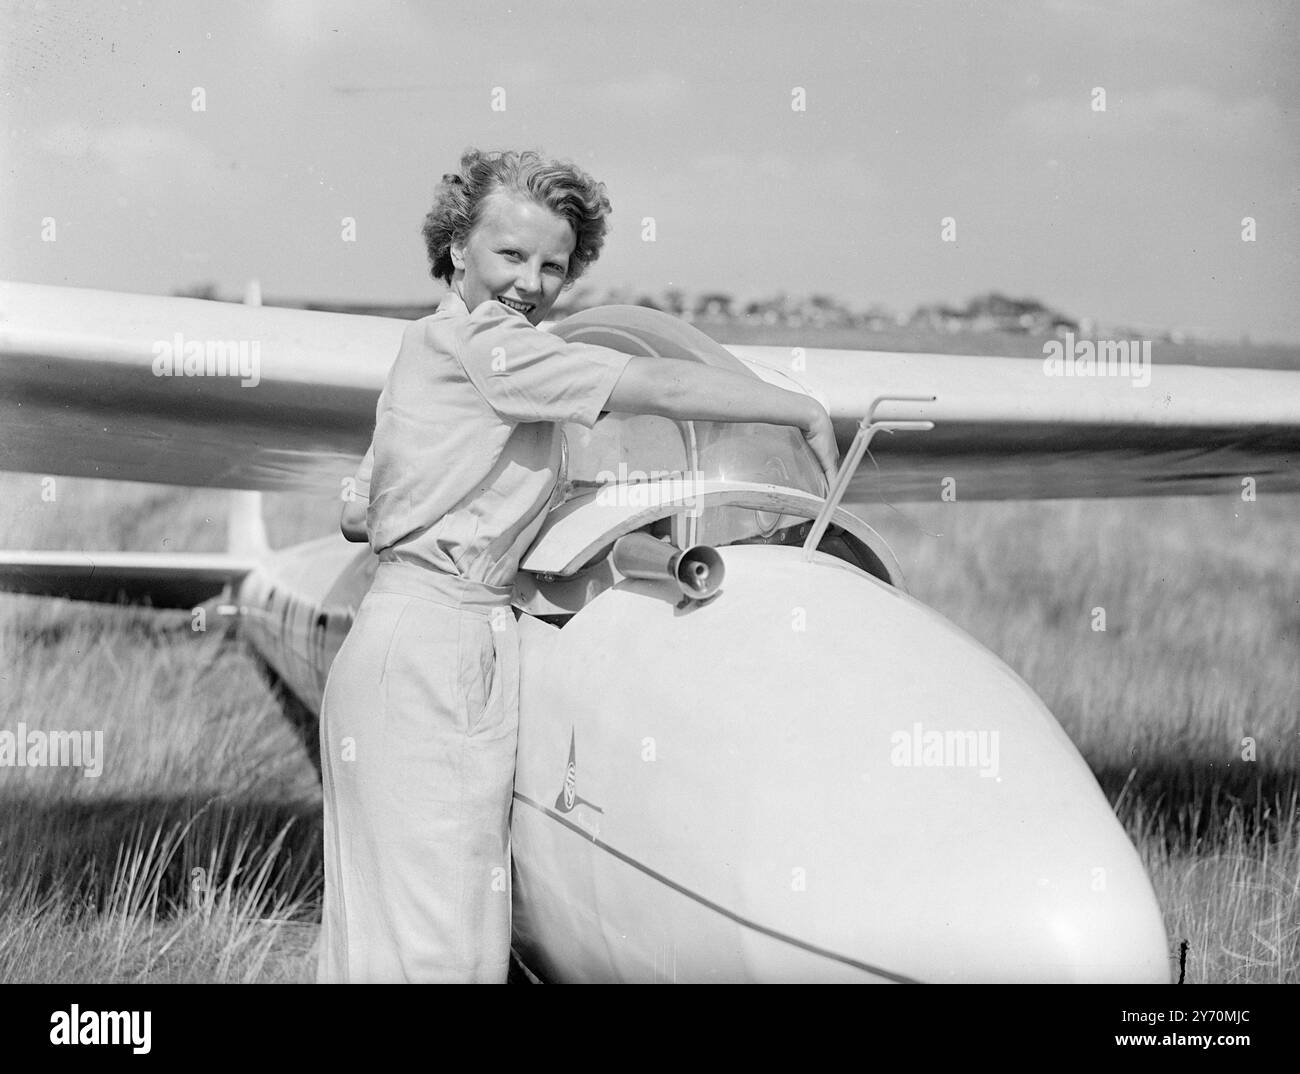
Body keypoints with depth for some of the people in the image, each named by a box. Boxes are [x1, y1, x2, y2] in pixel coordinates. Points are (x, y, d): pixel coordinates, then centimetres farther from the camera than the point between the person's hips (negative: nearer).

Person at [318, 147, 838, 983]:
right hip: (433, 640, -10)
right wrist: (808, 412, -1)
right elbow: (665, 390, -12)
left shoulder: (433, 349, 21)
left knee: (384, 923, 11)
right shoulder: (478, 340, -9)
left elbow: (358, 515, 25)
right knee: (431, 942, -10)